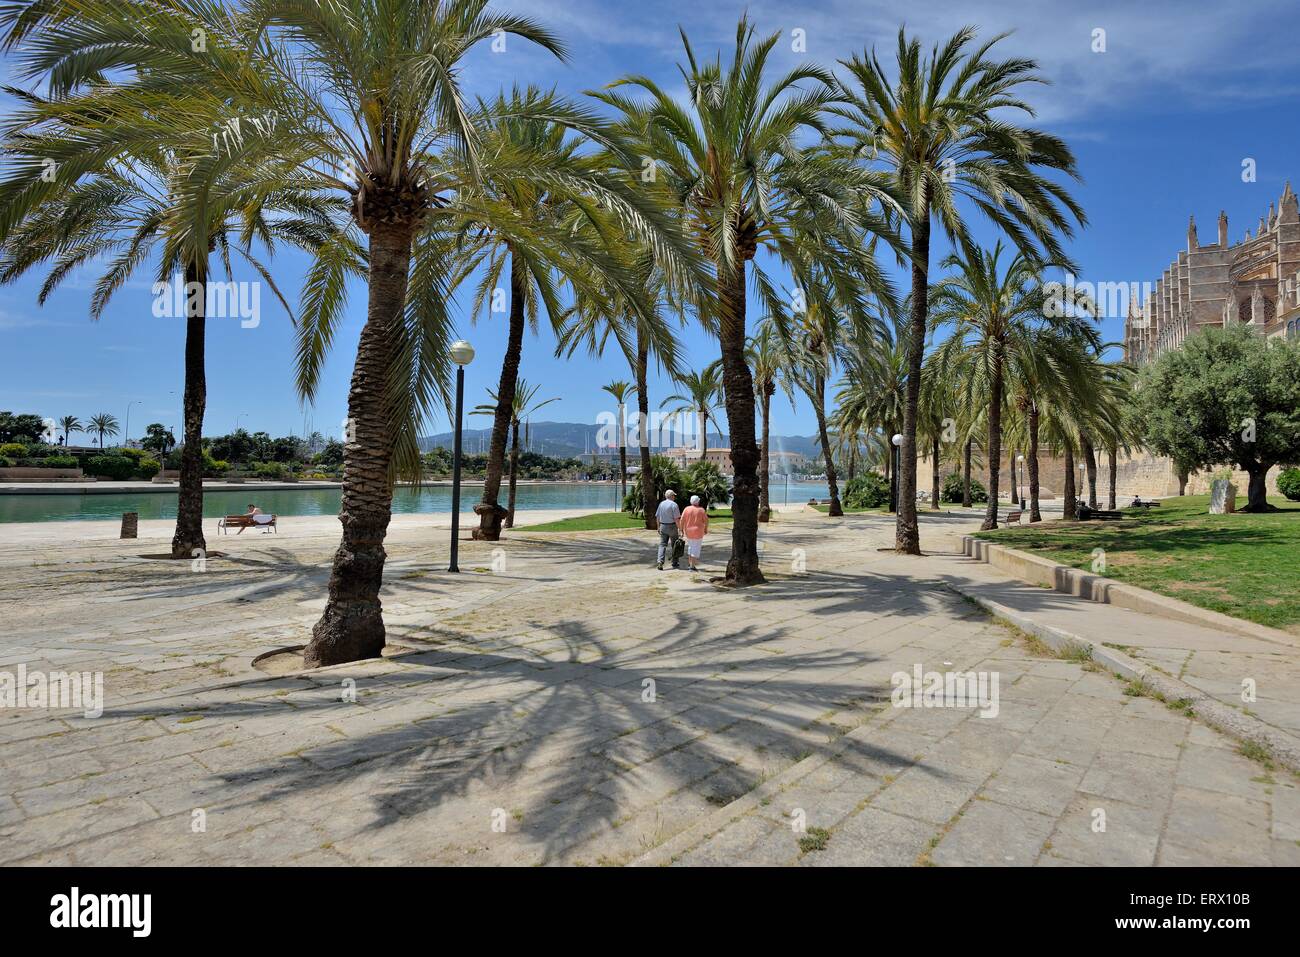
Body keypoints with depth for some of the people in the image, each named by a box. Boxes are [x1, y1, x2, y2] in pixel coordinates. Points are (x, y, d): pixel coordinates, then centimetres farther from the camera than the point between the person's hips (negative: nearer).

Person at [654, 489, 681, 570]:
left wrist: (658, 527, 18)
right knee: (674, 545, 11)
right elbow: (676, 518, -16)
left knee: (662, 544, 3)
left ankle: (660, 561, -16)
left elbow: (657, 517, 8)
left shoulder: (661, 504, 5)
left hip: (663, 527, 4)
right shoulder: (674, 504, -12)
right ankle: (675, 563, 20)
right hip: (672, 526, -4)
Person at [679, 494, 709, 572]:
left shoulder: (687, 509, -3)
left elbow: (682, 520, -5)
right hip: (698, 532, -3)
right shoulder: (701, 510, -7)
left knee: (690, 546, 20)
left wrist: (682, 529, 4)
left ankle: (691, 563, 19)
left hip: (688, 531, 3)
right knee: (696, 548, 0)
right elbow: (706, 520, -7)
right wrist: (706, 529, 7)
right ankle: (692, 566, -5)